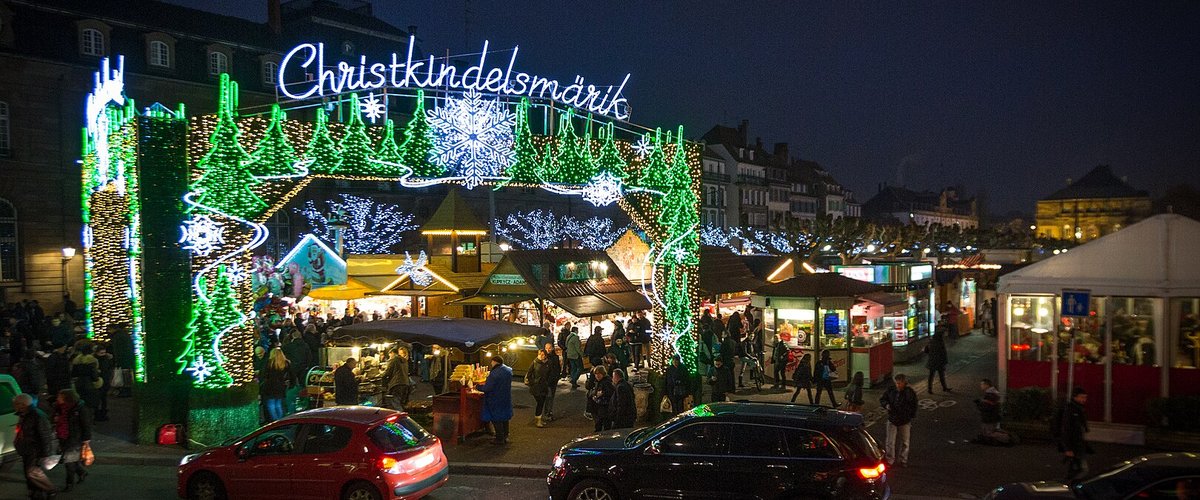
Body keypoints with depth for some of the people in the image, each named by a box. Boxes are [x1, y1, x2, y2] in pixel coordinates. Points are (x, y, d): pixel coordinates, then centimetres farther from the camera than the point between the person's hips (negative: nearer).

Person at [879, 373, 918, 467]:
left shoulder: (910, 393, -9)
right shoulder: (890, 390, -7)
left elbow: (914, 407, 2)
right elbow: (882, 399, 7)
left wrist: (912, 419, 0)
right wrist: (886, 405, -15)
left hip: (905, 421, 0)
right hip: (892, 420, 0)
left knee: (904, 442, 13)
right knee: (890, 442, 2)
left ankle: (903, 460, 28)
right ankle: (890, 460, 16)